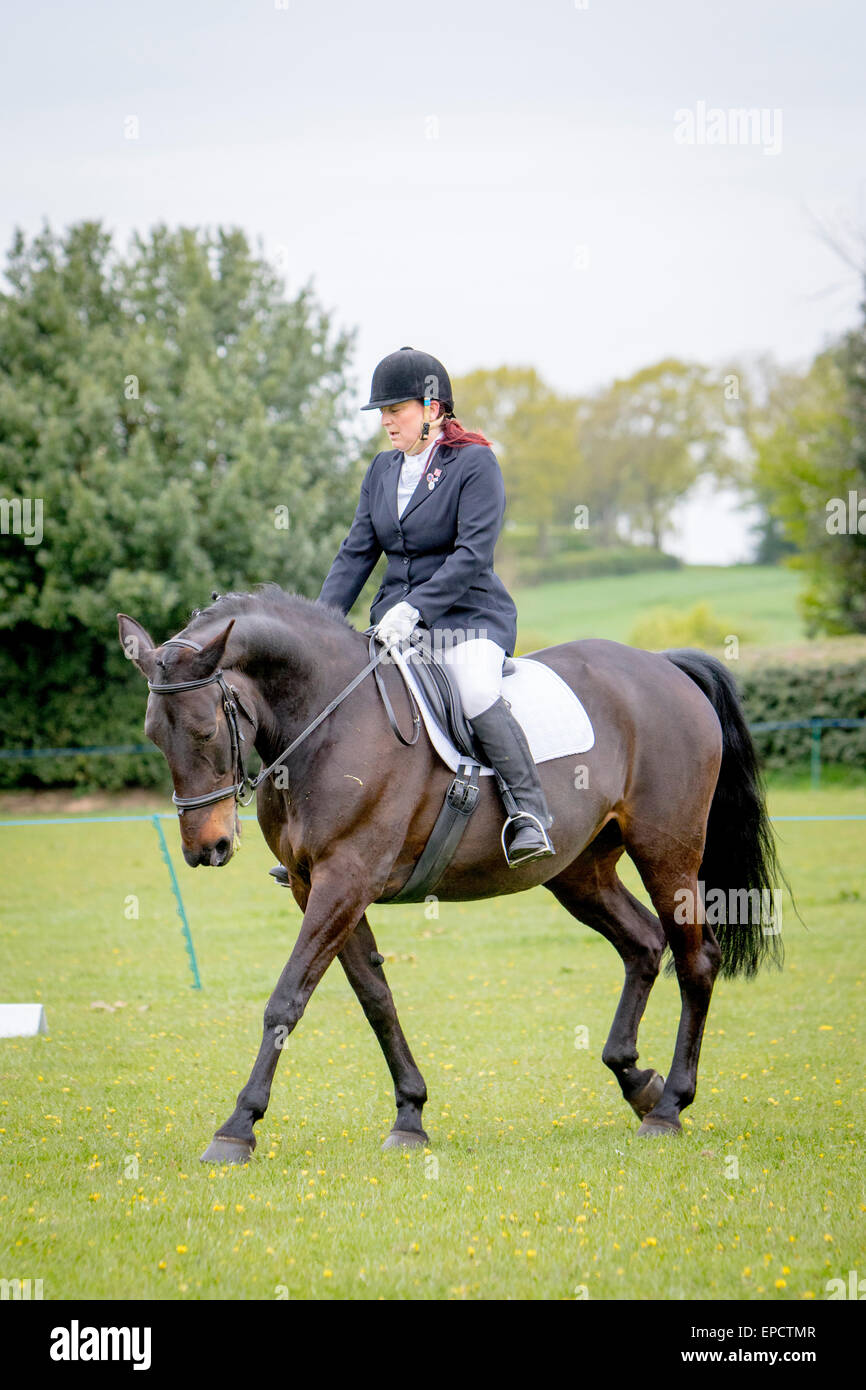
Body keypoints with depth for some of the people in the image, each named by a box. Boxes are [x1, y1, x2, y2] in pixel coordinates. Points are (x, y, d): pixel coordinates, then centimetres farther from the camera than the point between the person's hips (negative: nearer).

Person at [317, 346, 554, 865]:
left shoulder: (476, 463, -8)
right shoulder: (383, 470, 13)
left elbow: (473, 554, -18)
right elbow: (356, 553, 12)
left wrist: (415, 607, -28)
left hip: (468, 615, -7)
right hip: (398, 620, 7)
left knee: (478, 695, -34)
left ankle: (531, 812, -25)